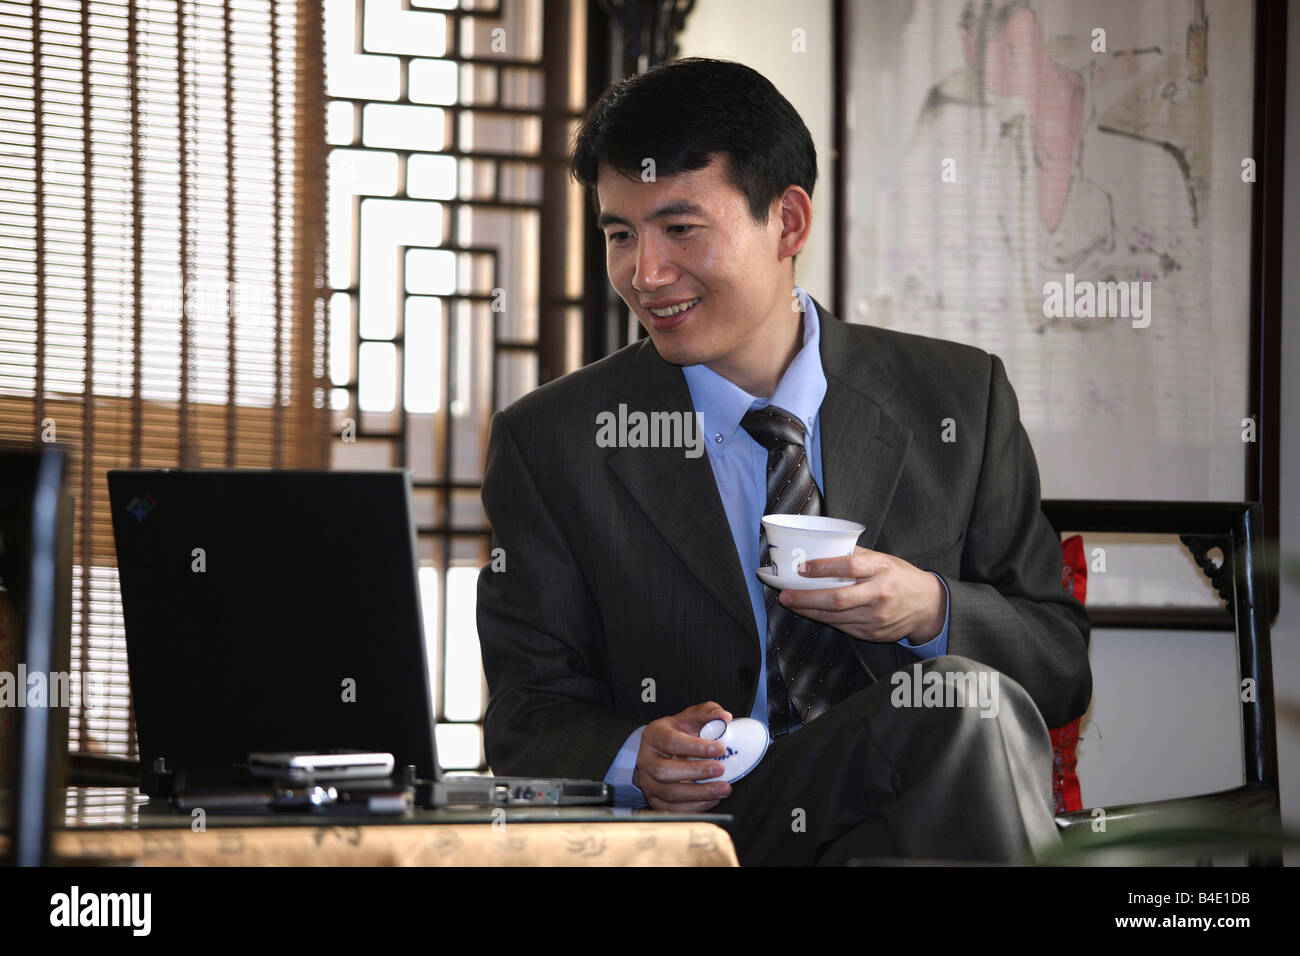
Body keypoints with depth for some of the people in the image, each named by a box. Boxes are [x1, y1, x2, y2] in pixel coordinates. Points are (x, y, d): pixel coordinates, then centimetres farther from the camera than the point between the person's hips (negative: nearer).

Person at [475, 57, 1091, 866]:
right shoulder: (550, 447, 5)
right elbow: (529, 720, 4)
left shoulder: (958, 400, 8)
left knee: (969, 699, -34)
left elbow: (1064, 669, 9)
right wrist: (633, 761, -20)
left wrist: (932, 613, -13)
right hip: (691, 835, -2)